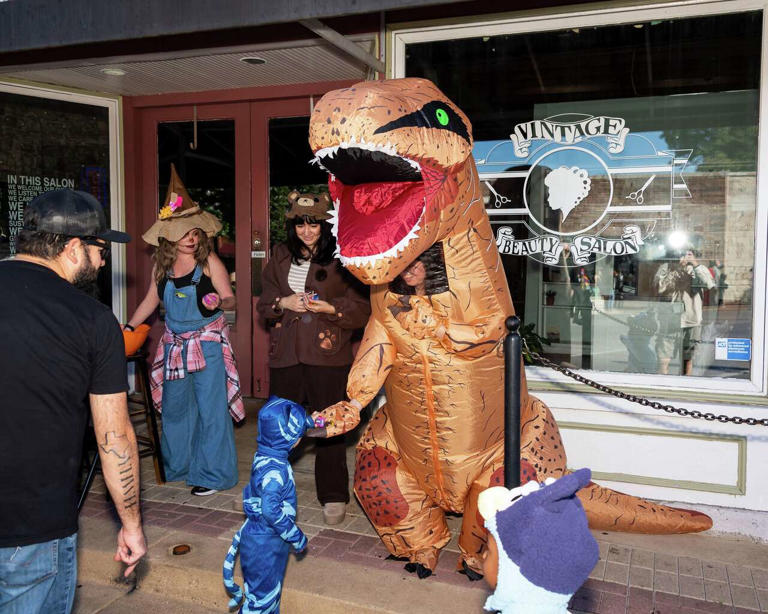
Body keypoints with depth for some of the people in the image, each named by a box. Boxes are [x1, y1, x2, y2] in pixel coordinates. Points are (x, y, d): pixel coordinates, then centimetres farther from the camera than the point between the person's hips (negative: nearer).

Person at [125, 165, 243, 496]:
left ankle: (211, 474, 13)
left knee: (210, 406, -2)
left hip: (208, 343, -5)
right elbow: (151, 300, 15)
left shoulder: (209, 262, -8)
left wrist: (218, 302, -30)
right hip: (174, 343, 5)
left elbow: (229, 298, -8)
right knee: (175, 405, 16)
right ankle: (179, 465, 37)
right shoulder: (161, 265, 5)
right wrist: (129, 327, 9)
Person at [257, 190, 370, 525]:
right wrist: (284, 303, -7)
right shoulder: (281, 256, 11)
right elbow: (264, 302, 13)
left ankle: (333, 497, 19)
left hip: (327, 352, -4)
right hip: (286, 353, 4)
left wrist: (331, 308, -17)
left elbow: (361, 307, -2)